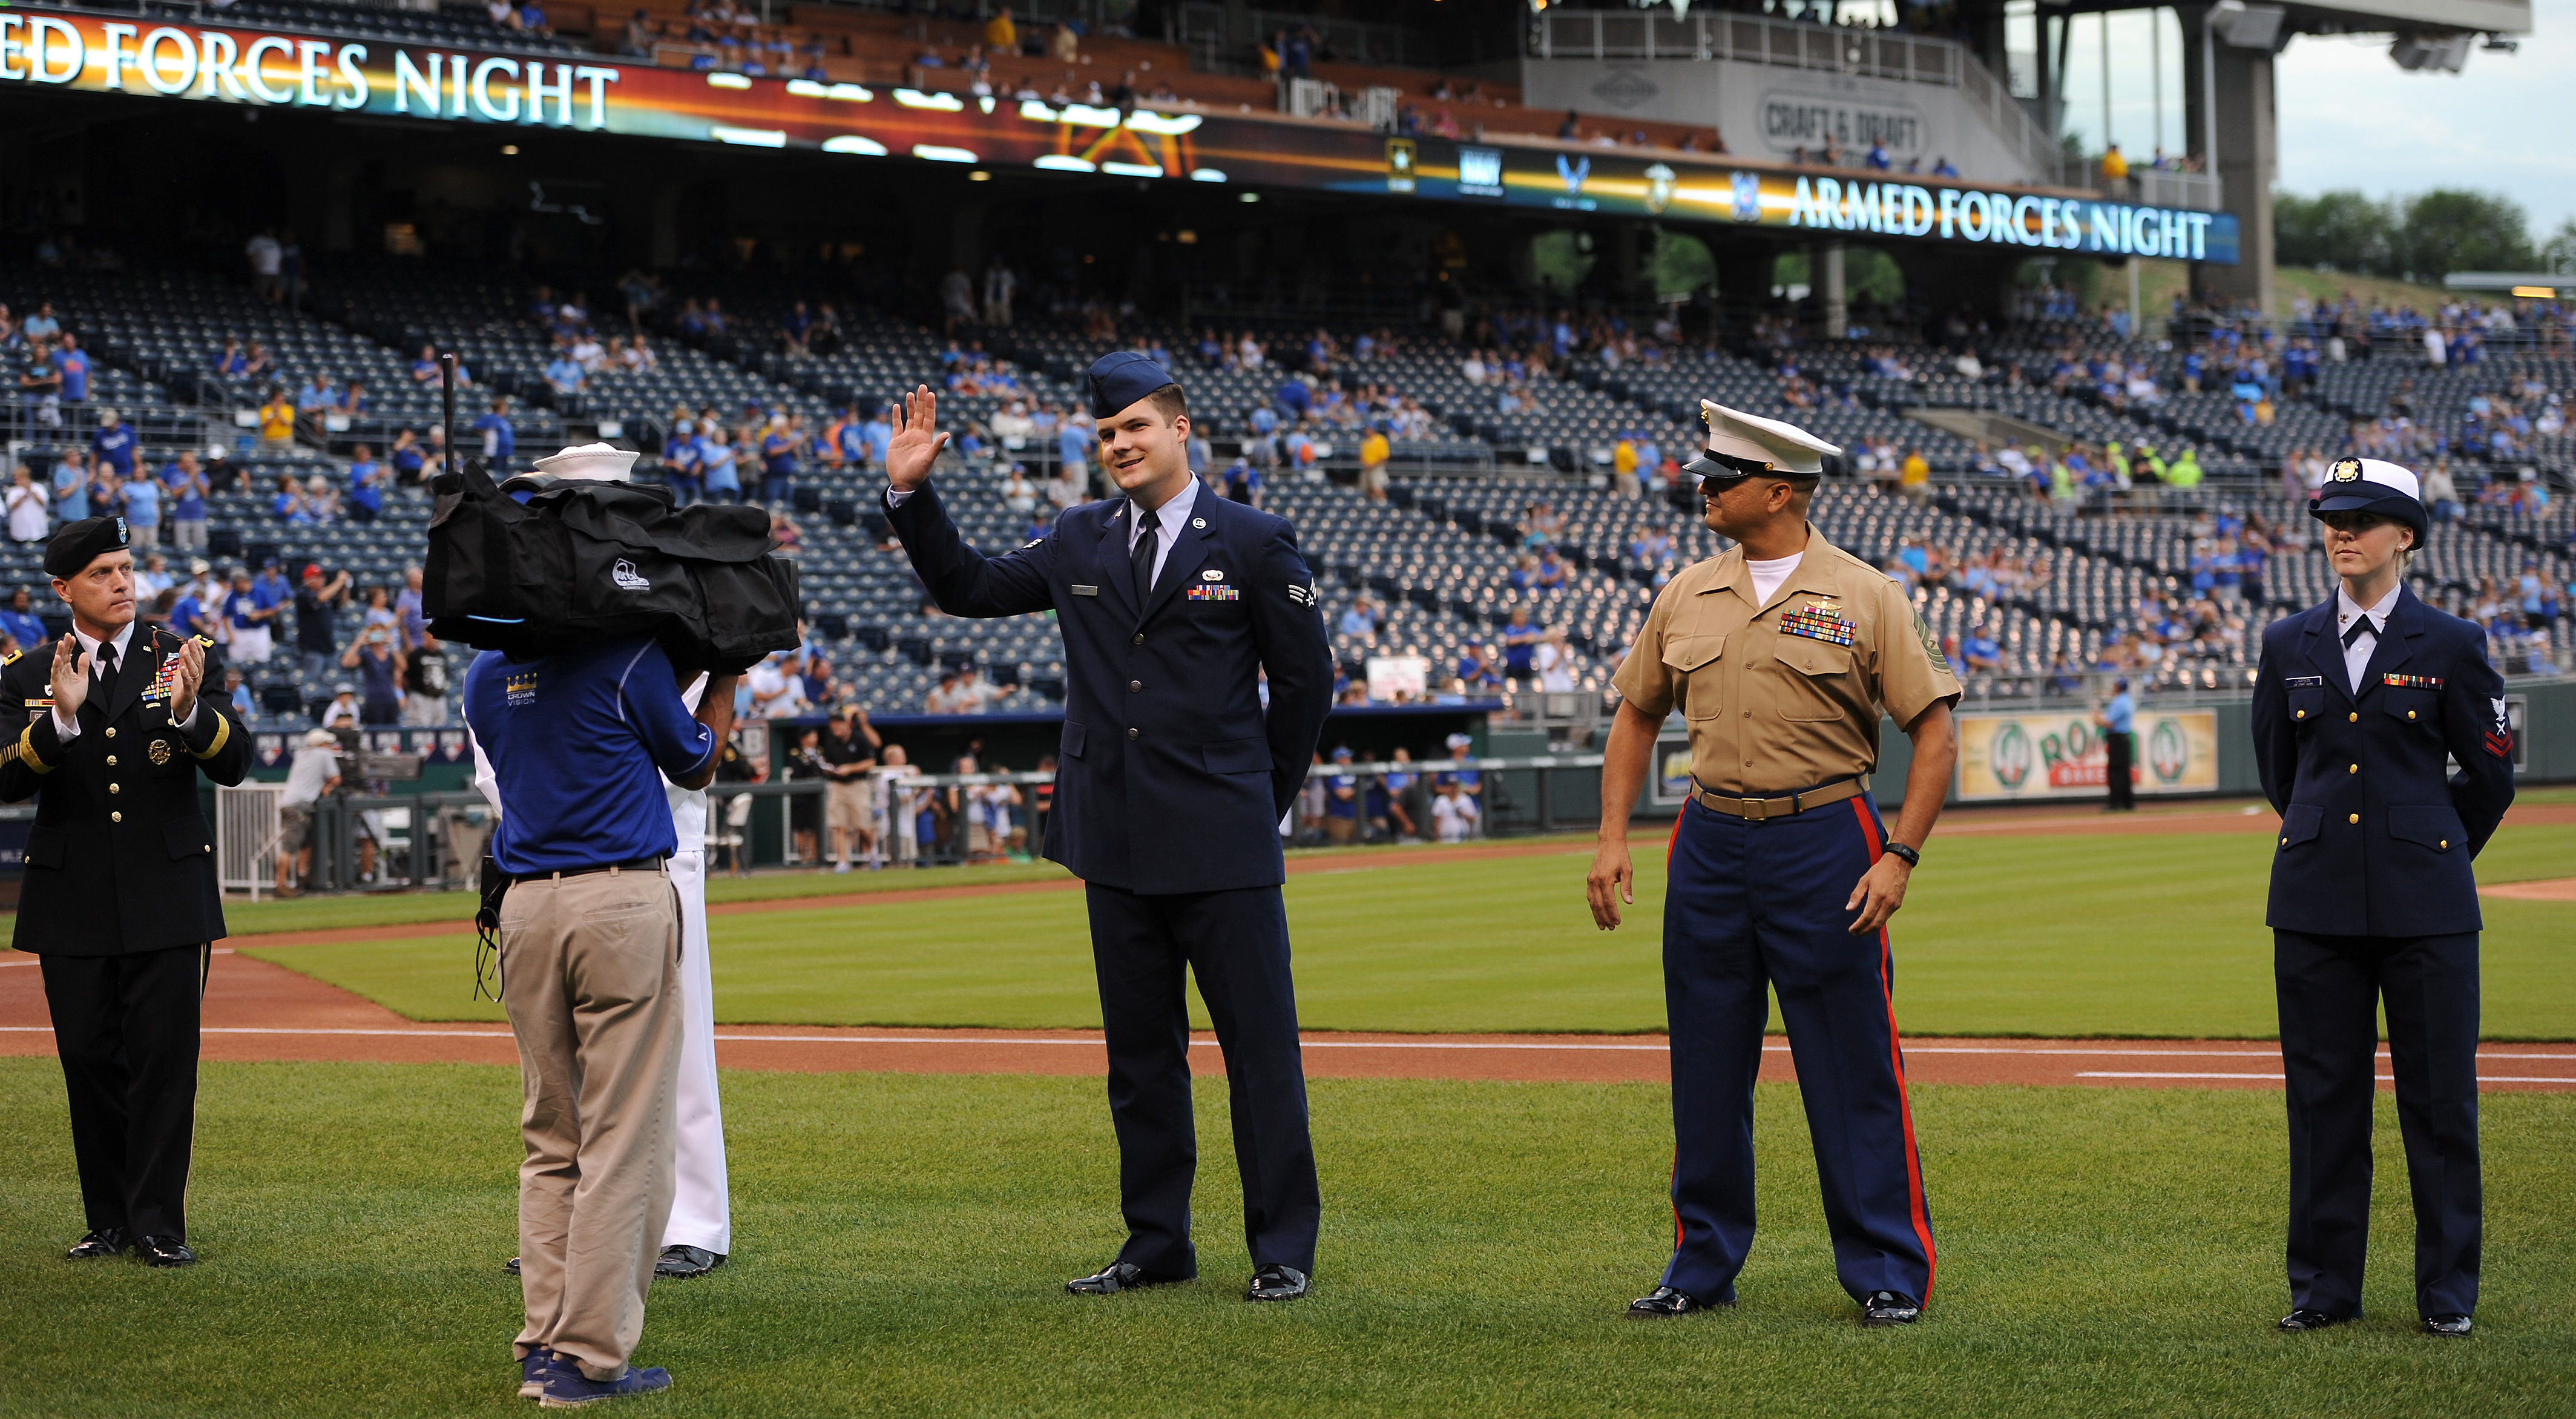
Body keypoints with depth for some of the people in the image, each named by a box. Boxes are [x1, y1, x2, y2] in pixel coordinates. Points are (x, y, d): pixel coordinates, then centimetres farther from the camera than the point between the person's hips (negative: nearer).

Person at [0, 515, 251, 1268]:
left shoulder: (178, 658, 2)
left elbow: (234, 764, -6)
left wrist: (189, 710, -26)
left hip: (166, 897, -1)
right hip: (73, 902, 1)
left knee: (164, 1060, -4)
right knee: (90, 1060, 5)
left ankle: (159, 1225, 0)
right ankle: (110, 1220, 14)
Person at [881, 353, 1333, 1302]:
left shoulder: (1255, 543, -1)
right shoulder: (1079, 544, 11)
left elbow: (1305, 681, 3)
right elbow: (966, 587, 16)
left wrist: (1258, 800, 6)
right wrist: (912, 494, 5)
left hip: (1221, 843, -4)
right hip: (1116, 846, 4)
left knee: (1261, 1046, -3)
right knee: (1140, 1054, 10)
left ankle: (1284, 1250, 3)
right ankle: (1157, 1244, 18)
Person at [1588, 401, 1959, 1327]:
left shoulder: (1864, 597, -5)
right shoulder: (1686, 596, 9)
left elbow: (1935, 730, -5)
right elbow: (1638, 715, 17)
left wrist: (1901, 855, -13)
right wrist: (1612, 838, 6)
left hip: (1825, 843, -4)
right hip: (1710, 843, 4)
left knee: (1853, 1072, -3)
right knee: (1706, 1071, 8)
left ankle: (1887, 1274, 4)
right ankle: (1704, 1267, 18)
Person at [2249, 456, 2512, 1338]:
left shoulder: (2450, 646, 0)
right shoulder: (2289, 646, 9)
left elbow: (2490, 777, 8)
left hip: (2424, 903, -3)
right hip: (2317, 901, 3)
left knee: (2439, 1096, 1)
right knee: (2324, 1094, 5)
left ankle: (2448, 1293, 9)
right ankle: (2324, 1289, 12)